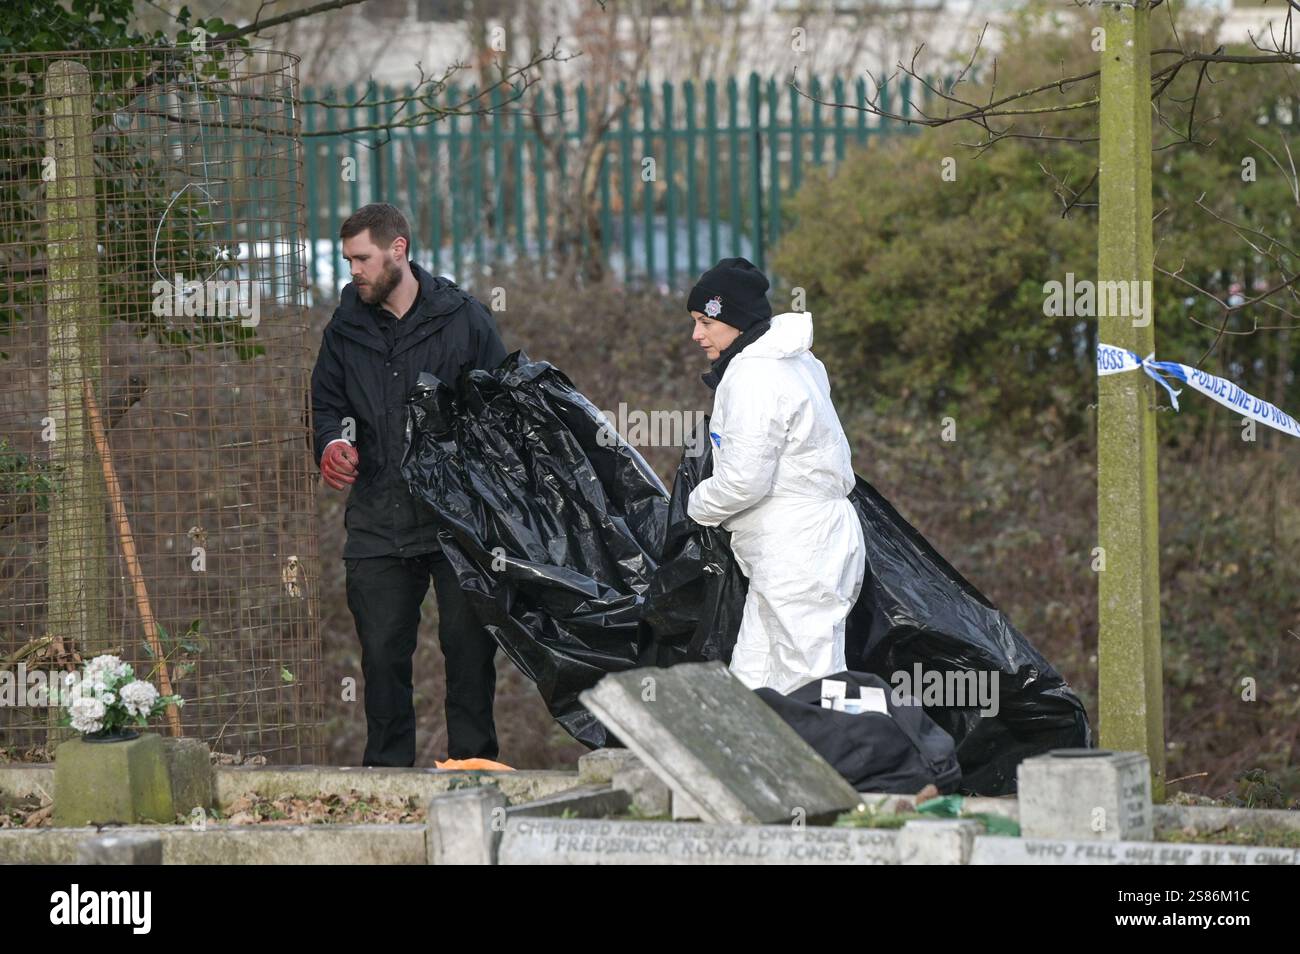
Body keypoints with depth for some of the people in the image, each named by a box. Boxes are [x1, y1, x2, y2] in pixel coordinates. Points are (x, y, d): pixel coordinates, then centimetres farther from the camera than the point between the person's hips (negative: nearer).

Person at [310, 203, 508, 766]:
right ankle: (386, 767, 9)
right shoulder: (346, 328, 9)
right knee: (381, 651, 2)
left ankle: (472, 758, 7)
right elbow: (326, 402, 18)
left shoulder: (463, 319, 1)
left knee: (468, 645, -2)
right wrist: (331, 442, -5)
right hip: (377, 525, 3)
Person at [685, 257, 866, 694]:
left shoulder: (753, 379, -18)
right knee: (750, 682, 12)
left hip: (798, 557, -11)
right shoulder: (797, 363, 14)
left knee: (808, 690, -9)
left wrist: (700, 505, -2)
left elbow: (744, 479, -22)